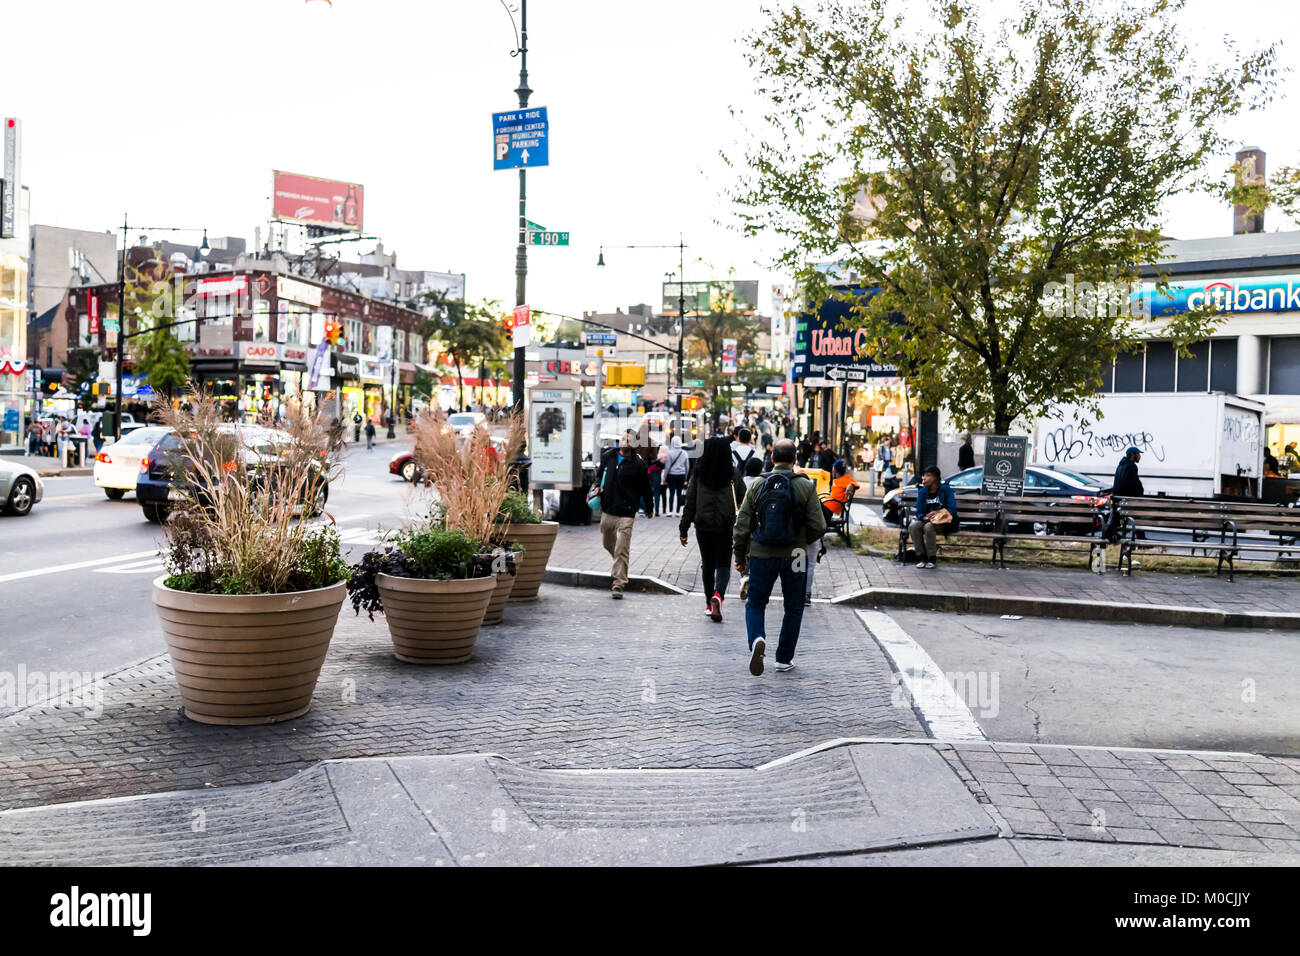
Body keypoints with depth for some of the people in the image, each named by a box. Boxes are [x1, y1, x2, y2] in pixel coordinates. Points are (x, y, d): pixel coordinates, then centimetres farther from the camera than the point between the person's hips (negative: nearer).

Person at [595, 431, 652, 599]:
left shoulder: (637, 464, -9)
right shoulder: (608, 456, 5)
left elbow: (645, 488, 1)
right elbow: (600, 472, 23)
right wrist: (598, 486, 5)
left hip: (626, 514, -5)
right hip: (607, 510, 5)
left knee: (622, 550, -8)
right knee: (607, 543, 21)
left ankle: (618, 585, -4)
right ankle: (619, 567, 50)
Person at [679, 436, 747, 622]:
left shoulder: (698, 474, -2)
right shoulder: (733, 475, -3)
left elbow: (690, 502, -1)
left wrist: (683, 529, 3)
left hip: (703, 526, 1)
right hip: (725, 527, -1)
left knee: (707, 564, 15)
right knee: (723, 564, 5)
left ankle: (709, 603, 20)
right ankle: (718, 595, -20)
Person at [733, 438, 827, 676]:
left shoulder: (757, 486, -2)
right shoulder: (806, 487, -6)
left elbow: (742, 525, 0)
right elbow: (818, 527, -8)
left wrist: (740, 556, 11)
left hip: (761, 556, 1)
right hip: (794, 557, 0)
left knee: (755, 604, 14)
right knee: (793, 607, 16)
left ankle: (756, 639, -14)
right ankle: (784, 658, 19)